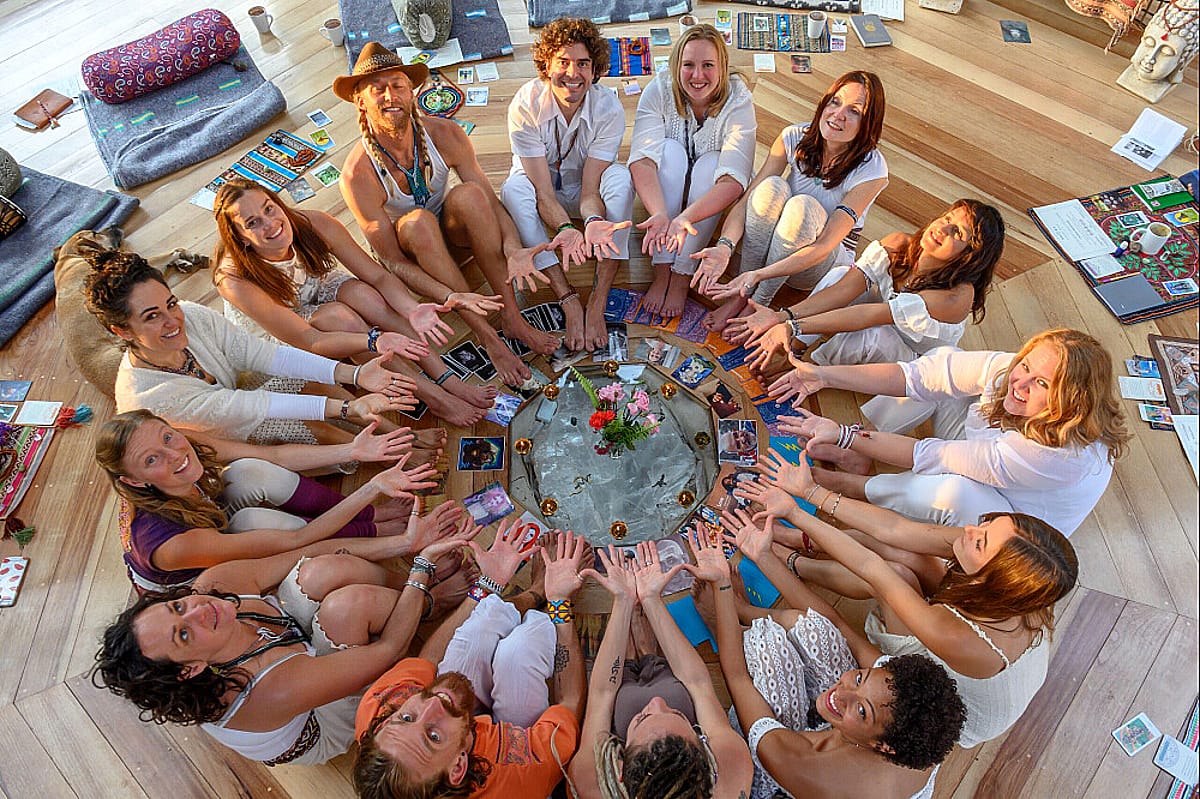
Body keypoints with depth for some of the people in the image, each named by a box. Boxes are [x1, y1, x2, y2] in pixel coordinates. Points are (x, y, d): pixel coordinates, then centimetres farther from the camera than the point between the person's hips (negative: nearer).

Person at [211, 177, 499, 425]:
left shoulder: (313, 224, -27)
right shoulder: (235, 280, -34)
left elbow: (378, 275, -26)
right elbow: (307, 340, -36)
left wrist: (412, 310, -47)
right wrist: (375, 340, -52)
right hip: (271, 336, -3)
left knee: (362, 293, -32)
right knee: (337, 315, -35)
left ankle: (449, 381, -32)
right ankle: (432, 395, -32)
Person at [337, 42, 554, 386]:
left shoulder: (443, 133, -18)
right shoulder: (357, 173, -26)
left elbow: (489, 201, -18)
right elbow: (393, 261, -26)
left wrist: (513, 250, -39)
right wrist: (453, 298, -41)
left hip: (449, 229, 3)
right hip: (403, 248, -2)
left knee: (468, 193, -30)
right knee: (418, 221, -37)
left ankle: (511, 316, -28)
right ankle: (485, 335, -31)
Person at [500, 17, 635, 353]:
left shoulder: (609, 108, -21)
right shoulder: (525, 105, -24)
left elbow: (589, 190, -26)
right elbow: (543, 190, -29)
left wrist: (593, 221, -49)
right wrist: (565, 228, -50)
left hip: (584, 193, 1)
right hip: (539, 191, 0)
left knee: (620, 177, -31)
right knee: (513, 188, -34)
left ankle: (597, 305, -33)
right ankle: (570, 303, -34)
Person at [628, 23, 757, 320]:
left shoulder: (738, 100, -22)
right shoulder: (659, 90, -19)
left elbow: (734, 178, -35)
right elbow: (642, 159, -32)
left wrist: (685, 217, -52)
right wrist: (660, 214, -51)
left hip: (709, 192, 0)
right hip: (663, 189, 1)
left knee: (711, 162, -31)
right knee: (670, 149, -29)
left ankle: (682, 278, -27)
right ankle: (661, 271, -30)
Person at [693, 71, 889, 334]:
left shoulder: (872, 169, -20)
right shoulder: (795, 137, -11)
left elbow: (823, 247, -29)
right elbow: (746, 200, -18)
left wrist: (758, 275, -42)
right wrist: (724, 247, -39)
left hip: (823, 264, -2)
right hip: (774, 250, 2)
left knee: (803, 205, -35)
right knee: (771, 187, -30)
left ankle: (757, 302, -21)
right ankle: (743, 292, -21)